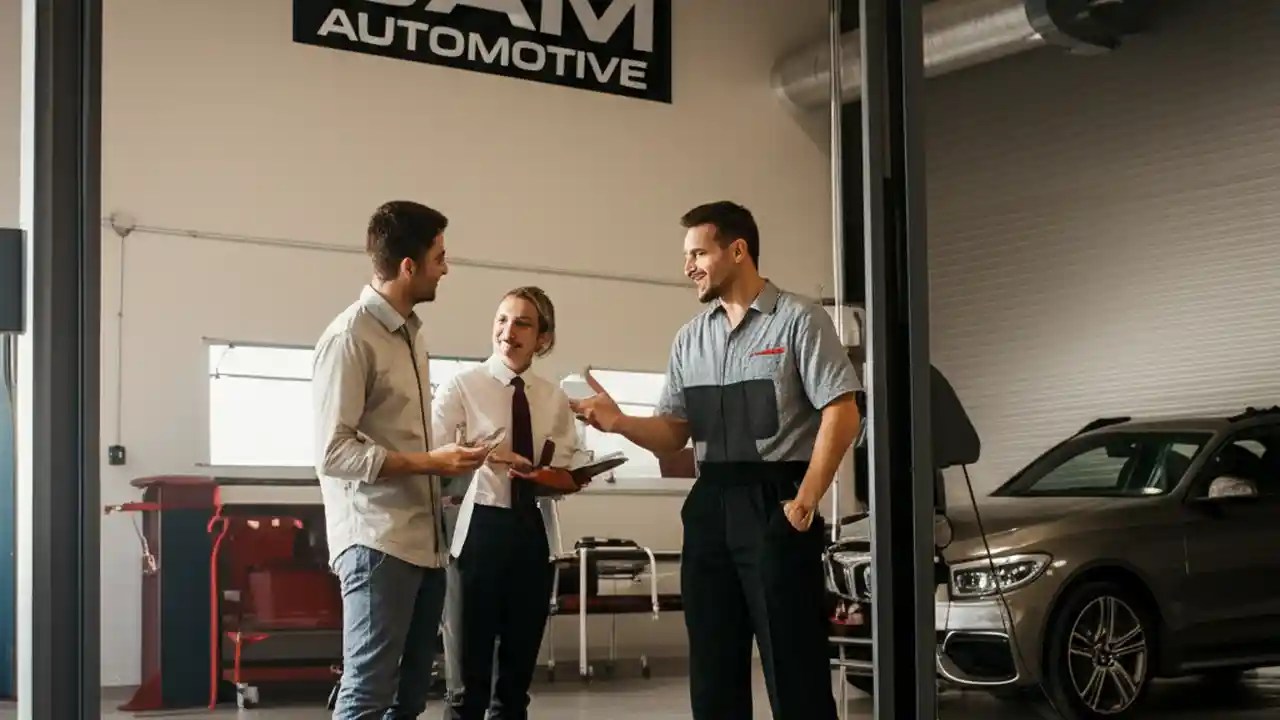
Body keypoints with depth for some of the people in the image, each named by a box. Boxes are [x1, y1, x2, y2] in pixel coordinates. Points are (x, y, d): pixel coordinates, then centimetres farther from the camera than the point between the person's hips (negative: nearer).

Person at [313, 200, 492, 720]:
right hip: (377, 542, -8)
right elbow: (332, 453, -15)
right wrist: (429, 463, -16)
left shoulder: (411, 333, 15)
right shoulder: (350, 338, -10)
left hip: (424, 541, 8)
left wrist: (444, 462, 6)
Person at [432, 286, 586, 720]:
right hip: (478, 530, -4)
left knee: (518, 676, 15)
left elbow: (565, 468, 14)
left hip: (532, 535, 4)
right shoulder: (463, 386, -3)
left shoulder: (555, 400, 9)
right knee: (469, 677, 3)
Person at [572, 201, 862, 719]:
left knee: (792, 664, -3)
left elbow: (841, 414, -9)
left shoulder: (798, 321, -4)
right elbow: (673, 433, 13)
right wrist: (619, 422, -6)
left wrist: (806, 499, -14)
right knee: (712, 667, 11)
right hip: (710, 503, 6)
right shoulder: (690, 339, 14)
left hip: (774, 501, -6)